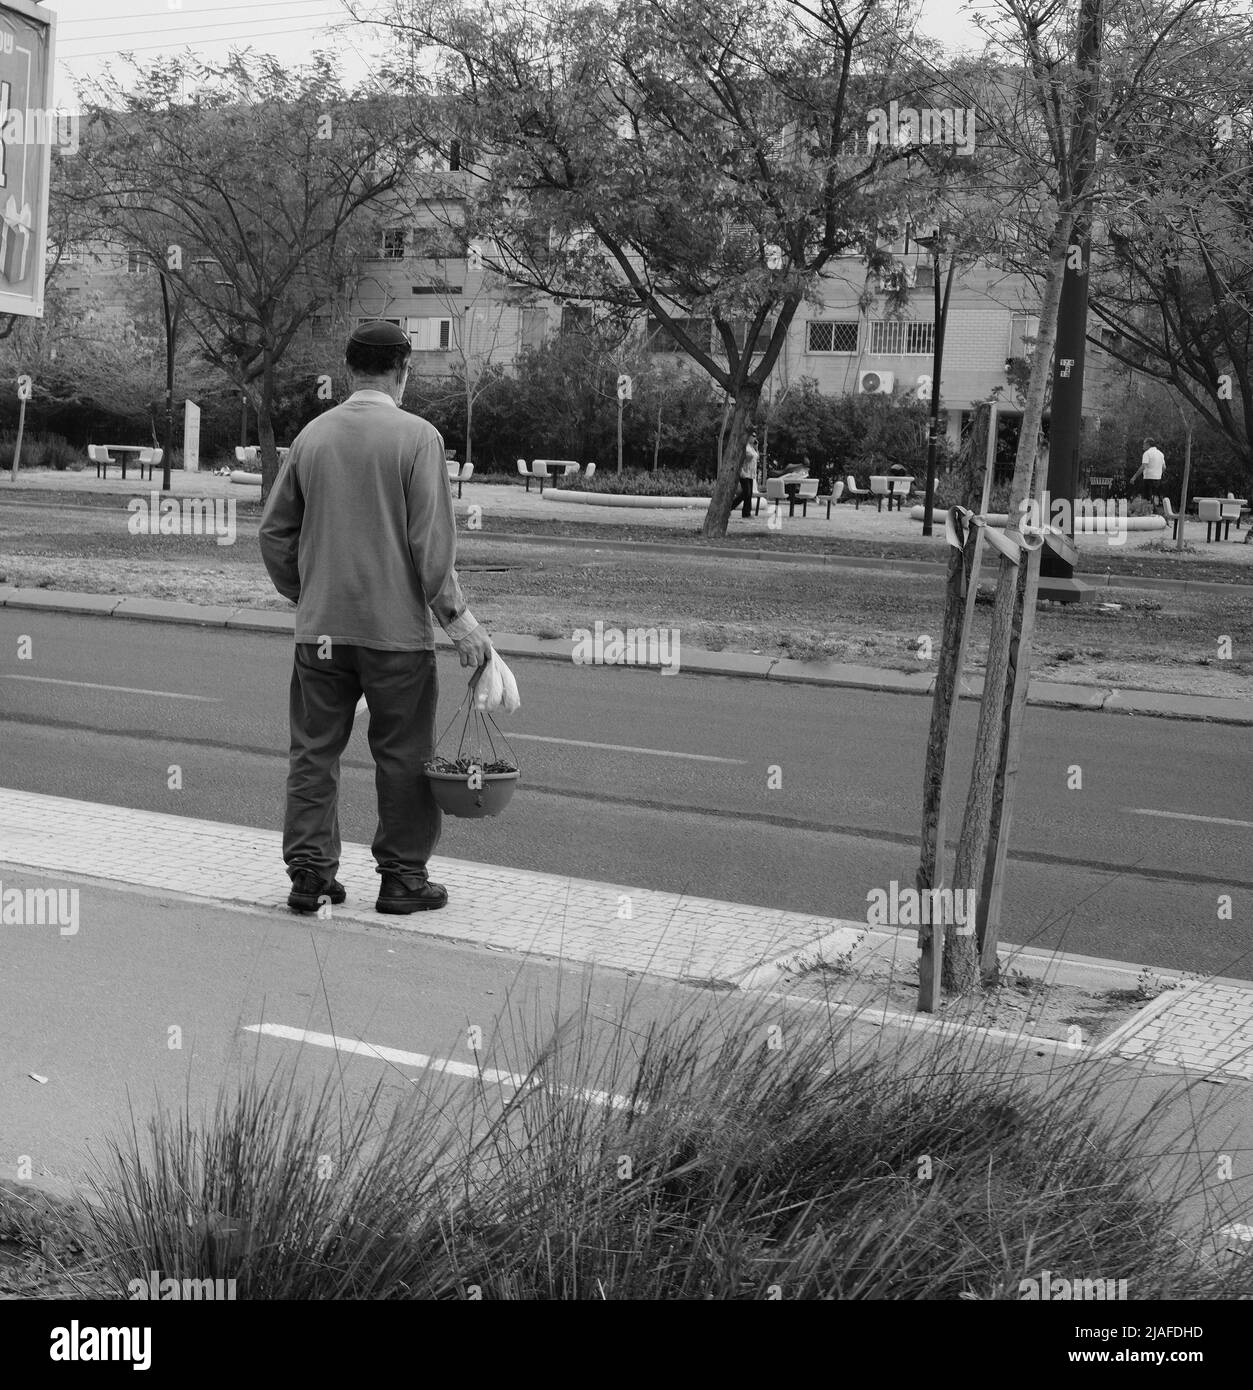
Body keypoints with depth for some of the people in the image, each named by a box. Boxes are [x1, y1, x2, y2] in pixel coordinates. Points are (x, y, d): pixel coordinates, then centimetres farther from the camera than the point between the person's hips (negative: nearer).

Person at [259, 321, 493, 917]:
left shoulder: (312, 435, 5)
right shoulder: (417, 436, -8)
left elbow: (275, 532, 9)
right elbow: (431, 540, -12)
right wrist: (456, 616, -6)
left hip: (320, 627, 4)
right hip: (396, 627, -4)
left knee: (314, 751, 10)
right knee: (402, 755, 6)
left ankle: (309, 873, 13)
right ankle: (402, 877, 13)